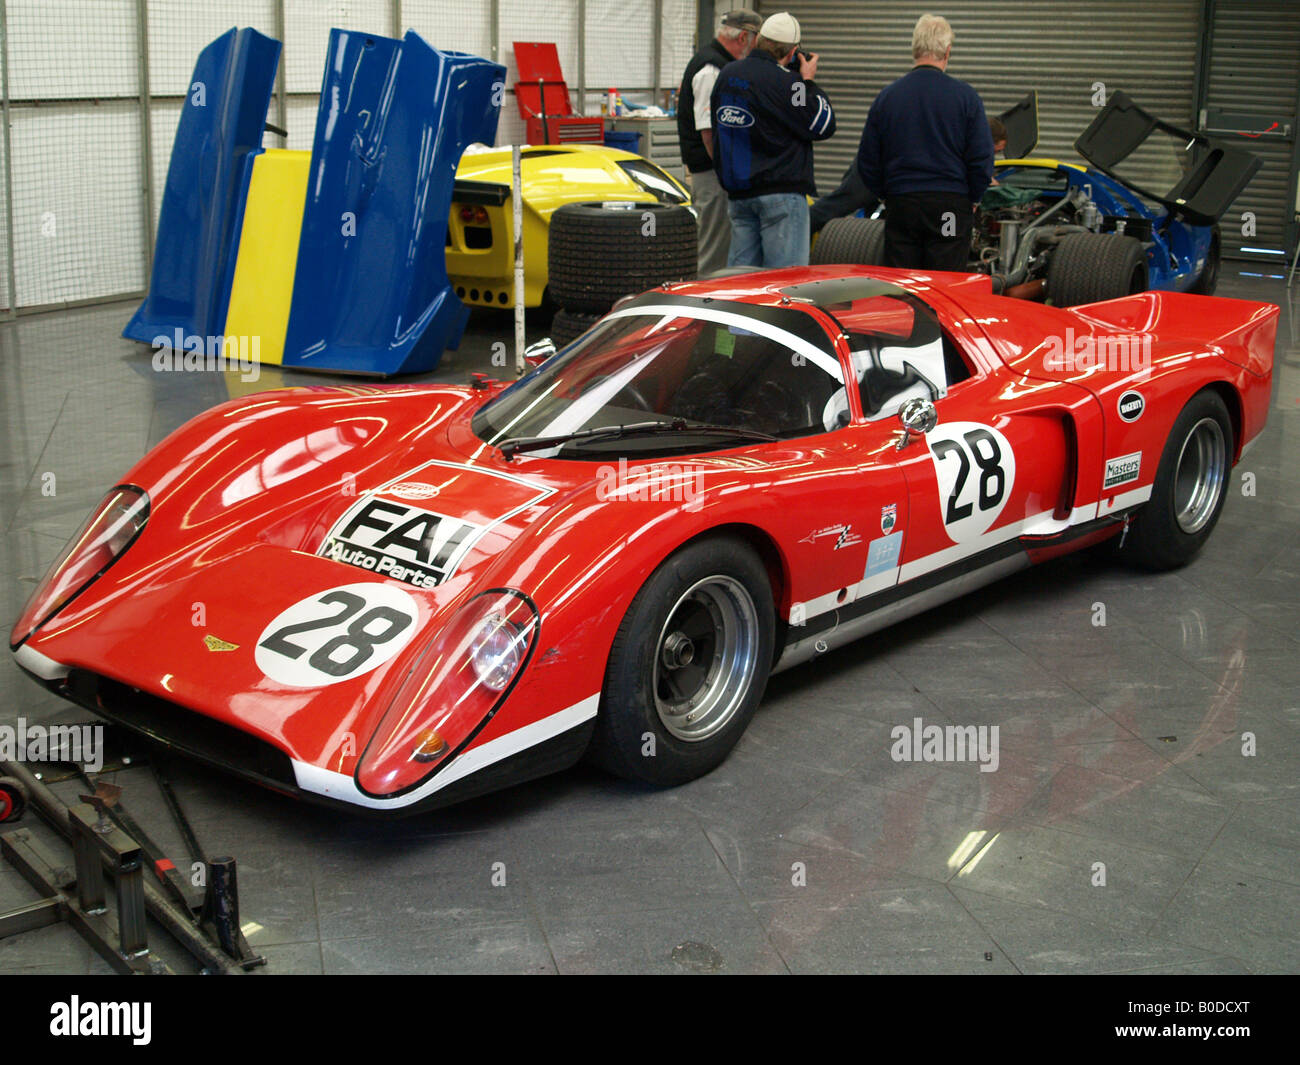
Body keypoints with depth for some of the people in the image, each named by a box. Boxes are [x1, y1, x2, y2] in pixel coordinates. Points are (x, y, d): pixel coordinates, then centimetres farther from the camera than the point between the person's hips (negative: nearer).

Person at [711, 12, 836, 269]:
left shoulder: (727, 74, 8)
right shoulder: (786, 83, -15)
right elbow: (823, 126, -7)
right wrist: (809, 82, 2)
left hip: (737, 191, 8)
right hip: (781, 193, -7)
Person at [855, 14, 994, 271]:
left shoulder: (887, 95, 3)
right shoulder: (966, 96, -4)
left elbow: (867, 161, 5)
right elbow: (982, 159, -4)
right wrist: (972, 199, 10)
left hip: (900, 206, 2)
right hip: (950, 206, -2)